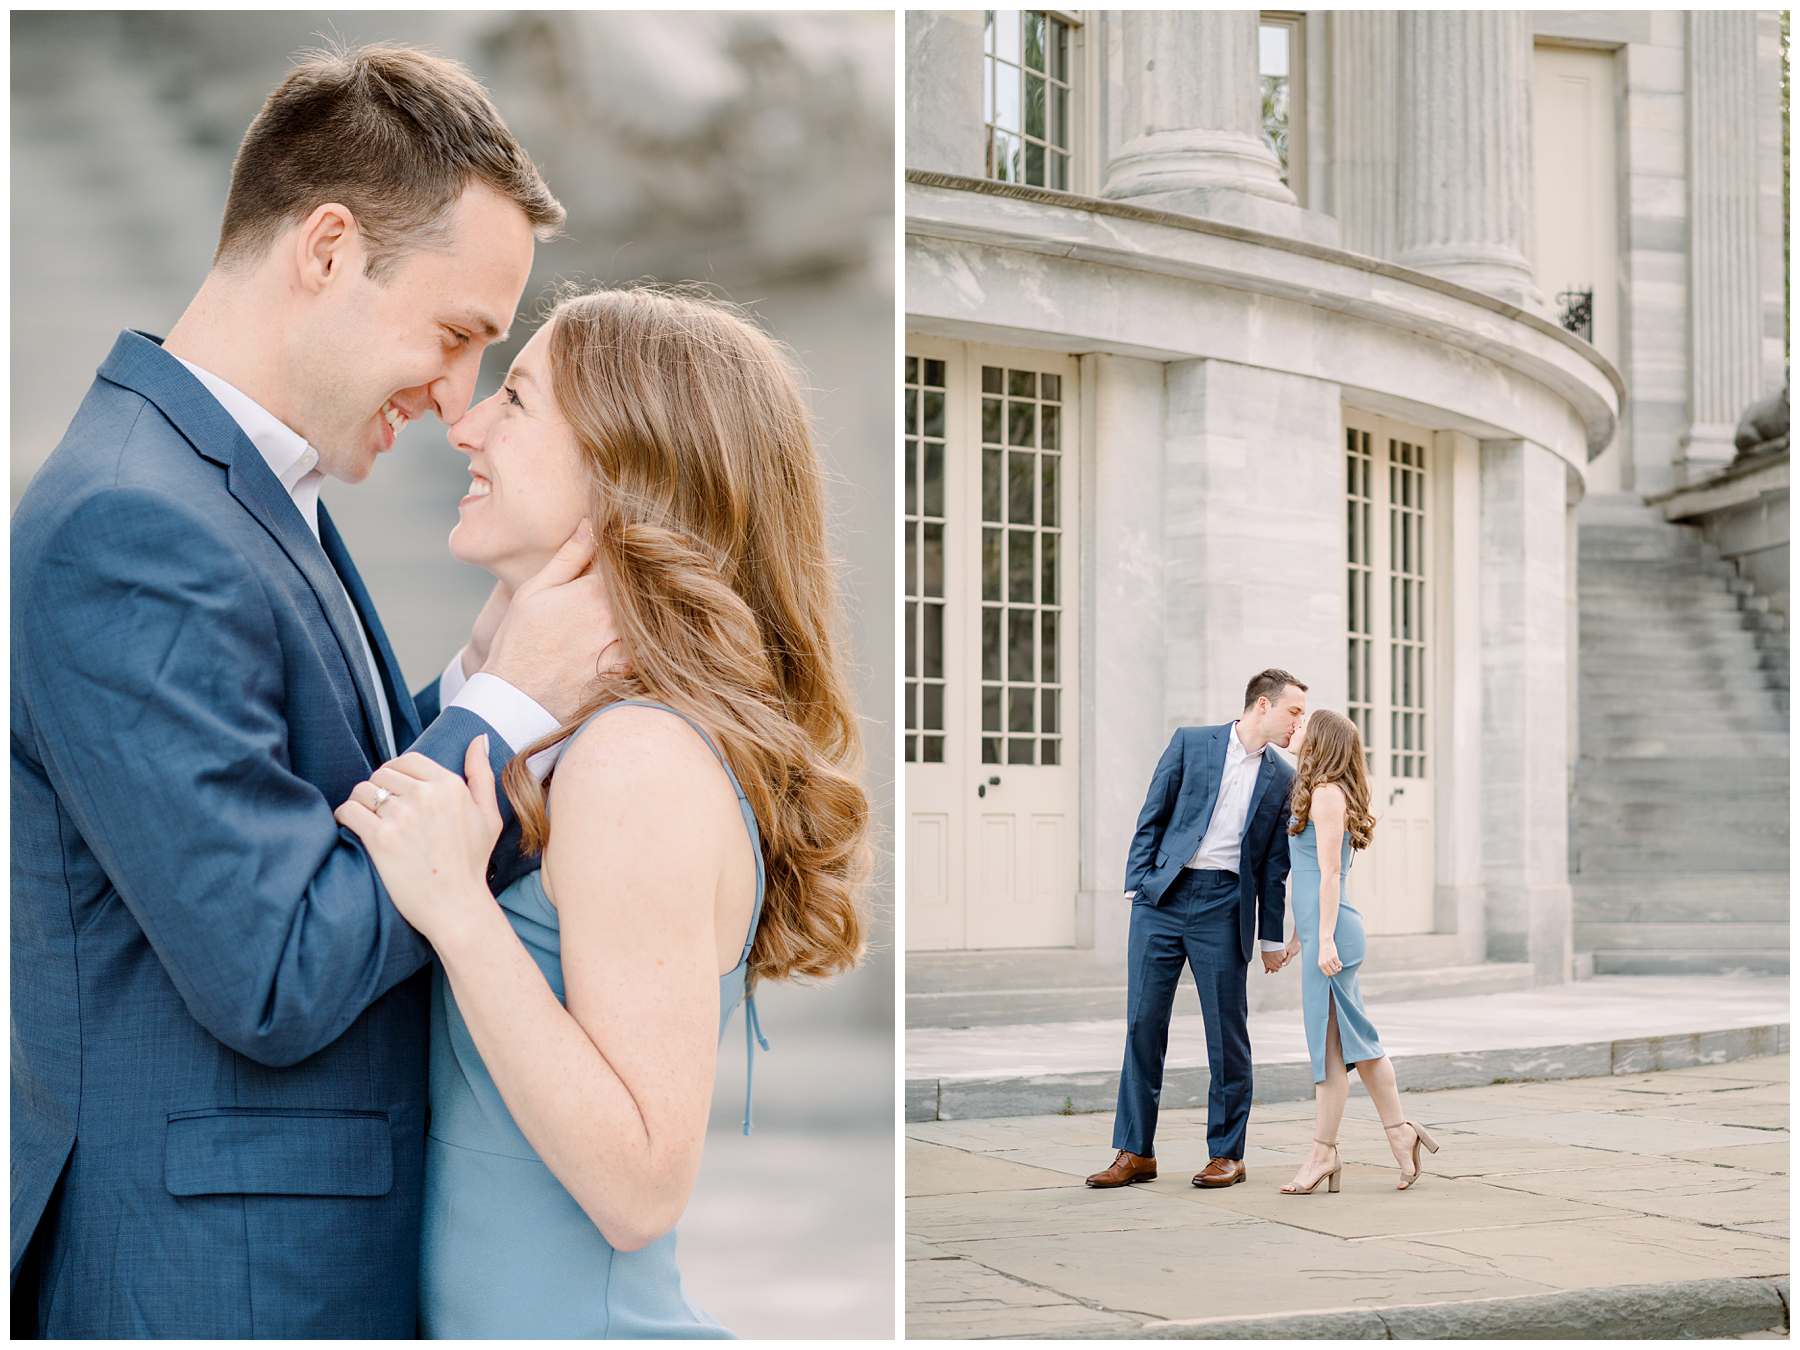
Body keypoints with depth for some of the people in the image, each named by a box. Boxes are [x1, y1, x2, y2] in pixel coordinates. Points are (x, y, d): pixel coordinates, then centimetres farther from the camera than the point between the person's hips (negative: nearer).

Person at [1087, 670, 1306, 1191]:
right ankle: (1135, 1152, 8)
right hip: (1163, 896, -1)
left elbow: (1274, 864, 12)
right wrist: (1137, 885, -3)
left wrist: (1272, 938, 11)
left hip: (1225, 907, 1)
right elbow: (1152, 818, 5)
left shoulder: (1281, 778, 10)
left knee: (1227, 1032, 1)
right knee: (1143, 1023, 1)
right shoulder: (1190, 743, 5)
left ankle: (1227, 1154, 13)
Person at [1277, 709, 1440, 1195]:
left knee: (1329, 1042, -5)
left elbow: (1329, 872, -15)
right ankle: (1399, 1129, 16)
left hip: (1330, 933, -10)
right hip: (1321, 932, 10)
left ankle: (1323, 1152, -1)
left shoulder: (1326, 794, -9)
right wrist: (1298, 937, 26)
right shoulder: (1324, 795, 19)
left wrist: (1325, 939, -18)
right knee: (1351, 1039, 12)